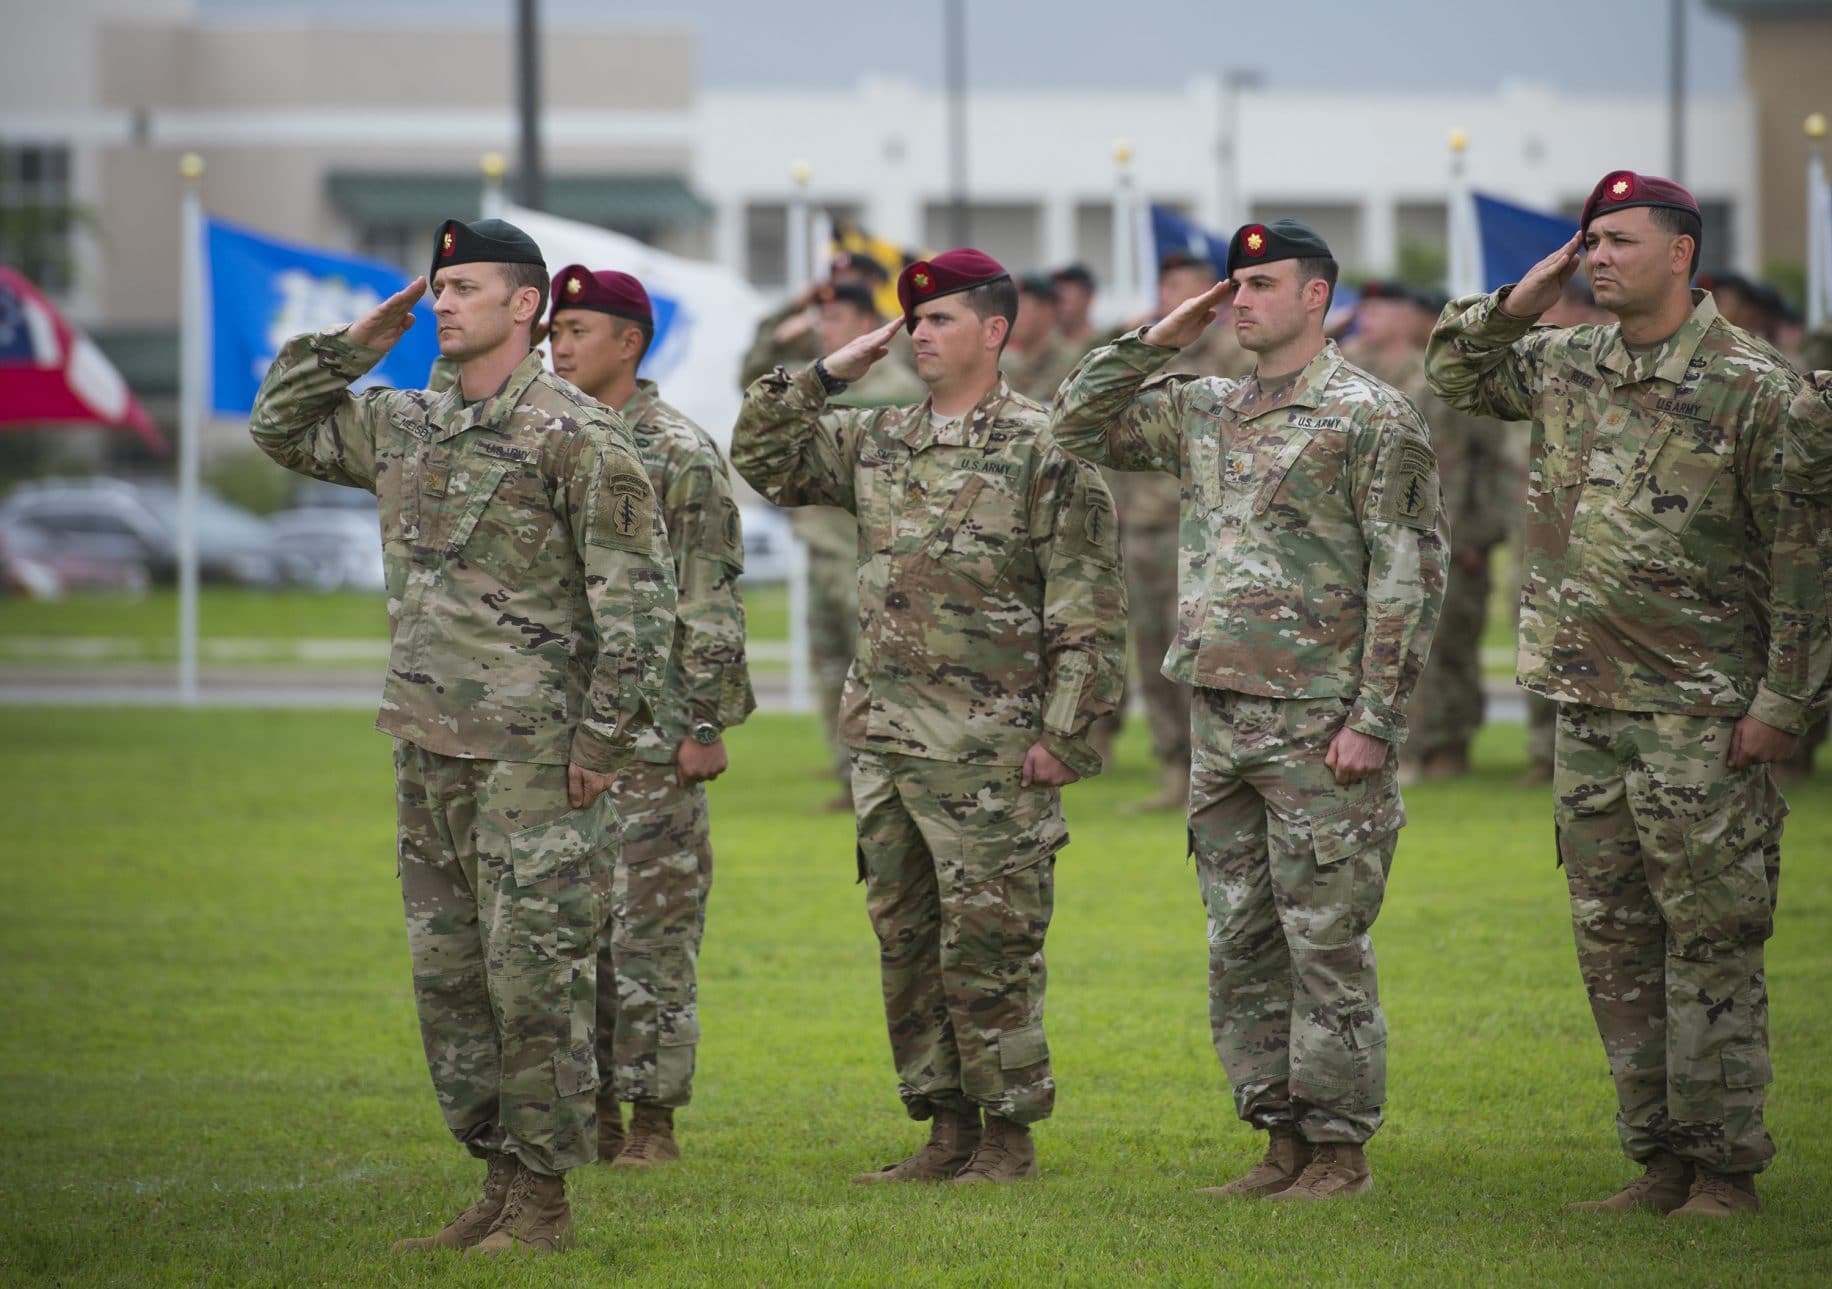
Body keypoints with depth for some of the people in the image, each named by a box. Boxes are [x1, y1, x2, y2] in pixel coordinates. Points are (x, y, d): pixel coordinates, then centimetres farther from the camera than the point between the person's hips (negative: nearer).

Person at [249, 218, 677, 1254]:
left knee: (536, 974, -5)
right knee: (449, 972, 10)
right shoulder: (404, 427, 14)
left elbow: (639, 596, -11)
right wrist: (352, 346, 13)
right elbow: (282, 428, 28)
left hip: (536, 751, -8)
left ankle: (545, 1199, 0)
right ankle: (499, 1180, 17)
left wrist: (604, 737, -15)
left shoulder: (576, 434, -9)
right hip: (430, 743, 8)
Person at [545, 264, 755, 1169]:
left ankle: (654, 1118, 0)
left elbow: (712, 604, -9)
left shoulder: (682, 458, -7)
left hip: (650, 726, -7)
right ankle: (593, 1107, 13)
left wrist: (705, 726, -14)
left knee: (653, 924, -4)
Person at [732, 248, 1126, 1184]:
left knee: (987, 947, -4)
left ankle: (1008, 1137, 4)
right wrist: (825, 375, 7)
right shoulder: (875, 442, 13)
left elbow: (1089, 613, -9)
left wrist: (1063, 732, -14)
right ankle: (947, 1130, 18)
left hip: (987, 753, -7)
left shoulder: (1043, 453, -7)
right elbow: (763, 457, 19)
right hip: (884, 744, 7)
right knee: (906, 943, 10)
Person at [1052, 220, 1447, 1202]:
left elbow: (1409, 577, -10)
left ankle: (1340, 1148, 1)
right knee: (1241, 945, 9)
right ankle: (1283, 1139, 16)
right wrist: (1156, 342, 8)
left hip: (1319, 726, -7)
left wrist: (1375, 719, -16)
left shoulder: (1371, 419, -7)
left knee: (1326, 943, -4)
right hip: (1219, 721, 7)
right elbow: (1080, 425, 22)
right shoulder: (1203, 412, 14)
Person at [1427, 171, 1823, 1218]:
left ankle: (1725, 1167, 1)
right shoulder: (1564, 366, 10)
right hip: (1587, 702, 7)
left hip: (1702, 714, -6)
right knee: (1615, 945, 8)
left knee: (1712, 943, -3)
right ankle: (1659, 1158, 15)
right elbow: (1456, 373, 26)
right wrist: (1519, 304, 7)